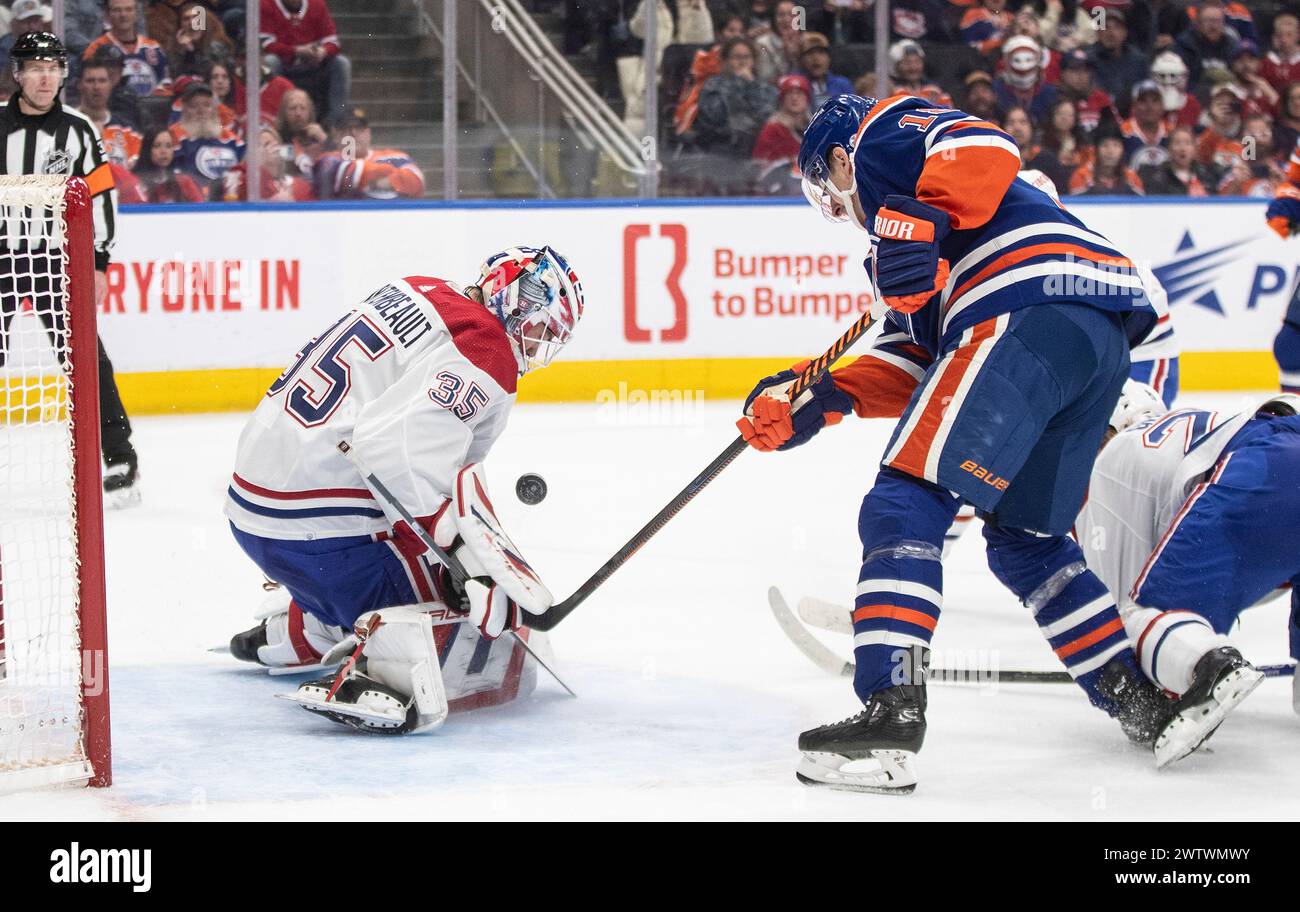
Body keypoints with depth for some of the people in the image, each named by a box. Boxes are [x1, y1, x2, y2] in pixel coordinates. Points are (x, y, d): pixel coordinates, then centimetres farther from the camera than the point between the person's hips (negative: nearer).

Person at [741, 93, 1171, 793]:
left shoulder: (879, 134, 13)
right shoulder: (895, 228, 38)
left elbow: (984, 148, -9)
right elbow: (915, 361, 28)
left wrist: (921, 223, -19)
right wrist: (817, 400, 20)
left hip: (1033, 309, -10)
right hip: (1103, 338, 10)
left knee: (907, 502, -13)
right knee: (1021, 537, 22)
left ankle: (889, 716, -24)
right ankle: (1148, 701, 23)